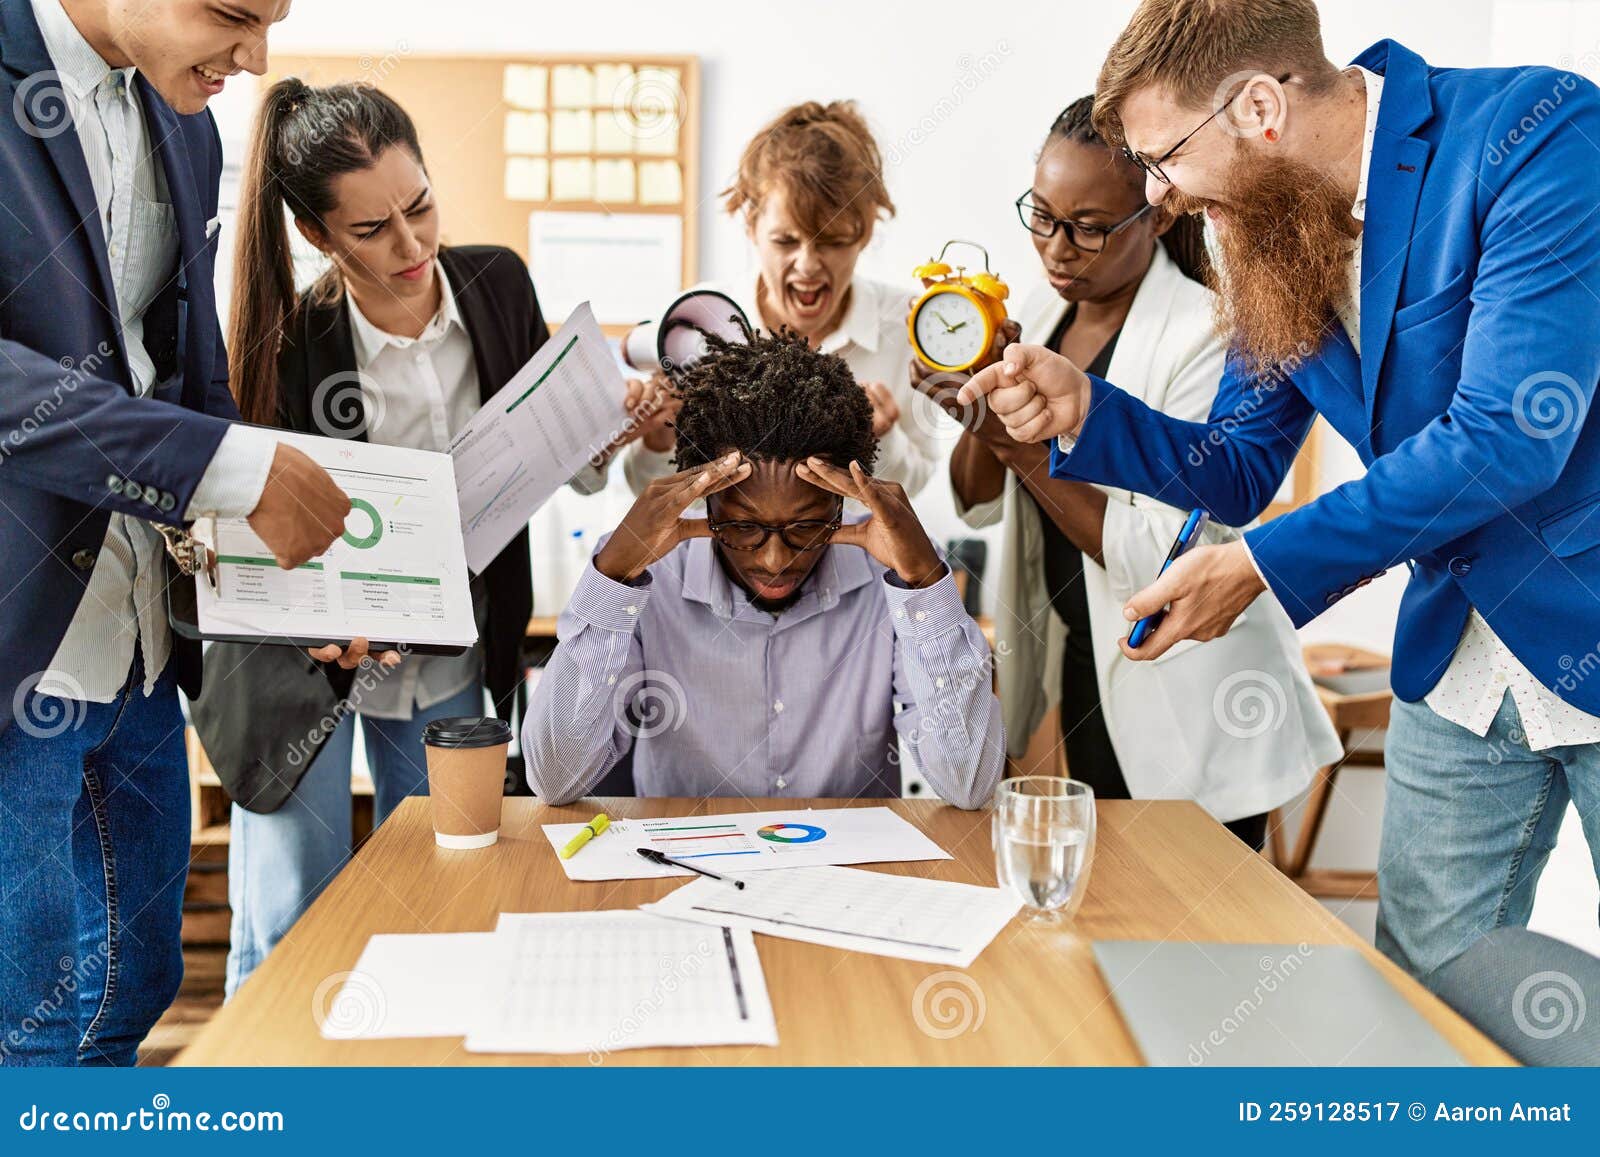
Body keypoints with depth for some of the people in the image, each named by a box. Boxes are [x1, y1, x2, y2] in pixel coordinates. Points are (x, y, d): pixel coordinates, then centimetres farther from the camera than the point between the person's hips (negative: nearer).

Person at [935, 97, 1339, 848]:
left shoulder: (1209, 340, -17)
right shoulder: (1039, 314, 4)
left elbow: (1167, 560, -22)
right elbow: (979, 505, 4)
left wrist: (1028, 448, -24)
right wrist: (985, 413, -15)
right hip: (1076, 681, 6)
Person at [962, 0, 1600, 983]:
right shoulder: (1276, 239, 2)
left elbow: (1505, 439, -26)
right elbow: (1241, 473, 8)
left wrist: (1261, 566, -22)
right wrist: (1084, 408, -10)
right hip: (1456, 670, 6)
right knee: (1423, 994, 11)